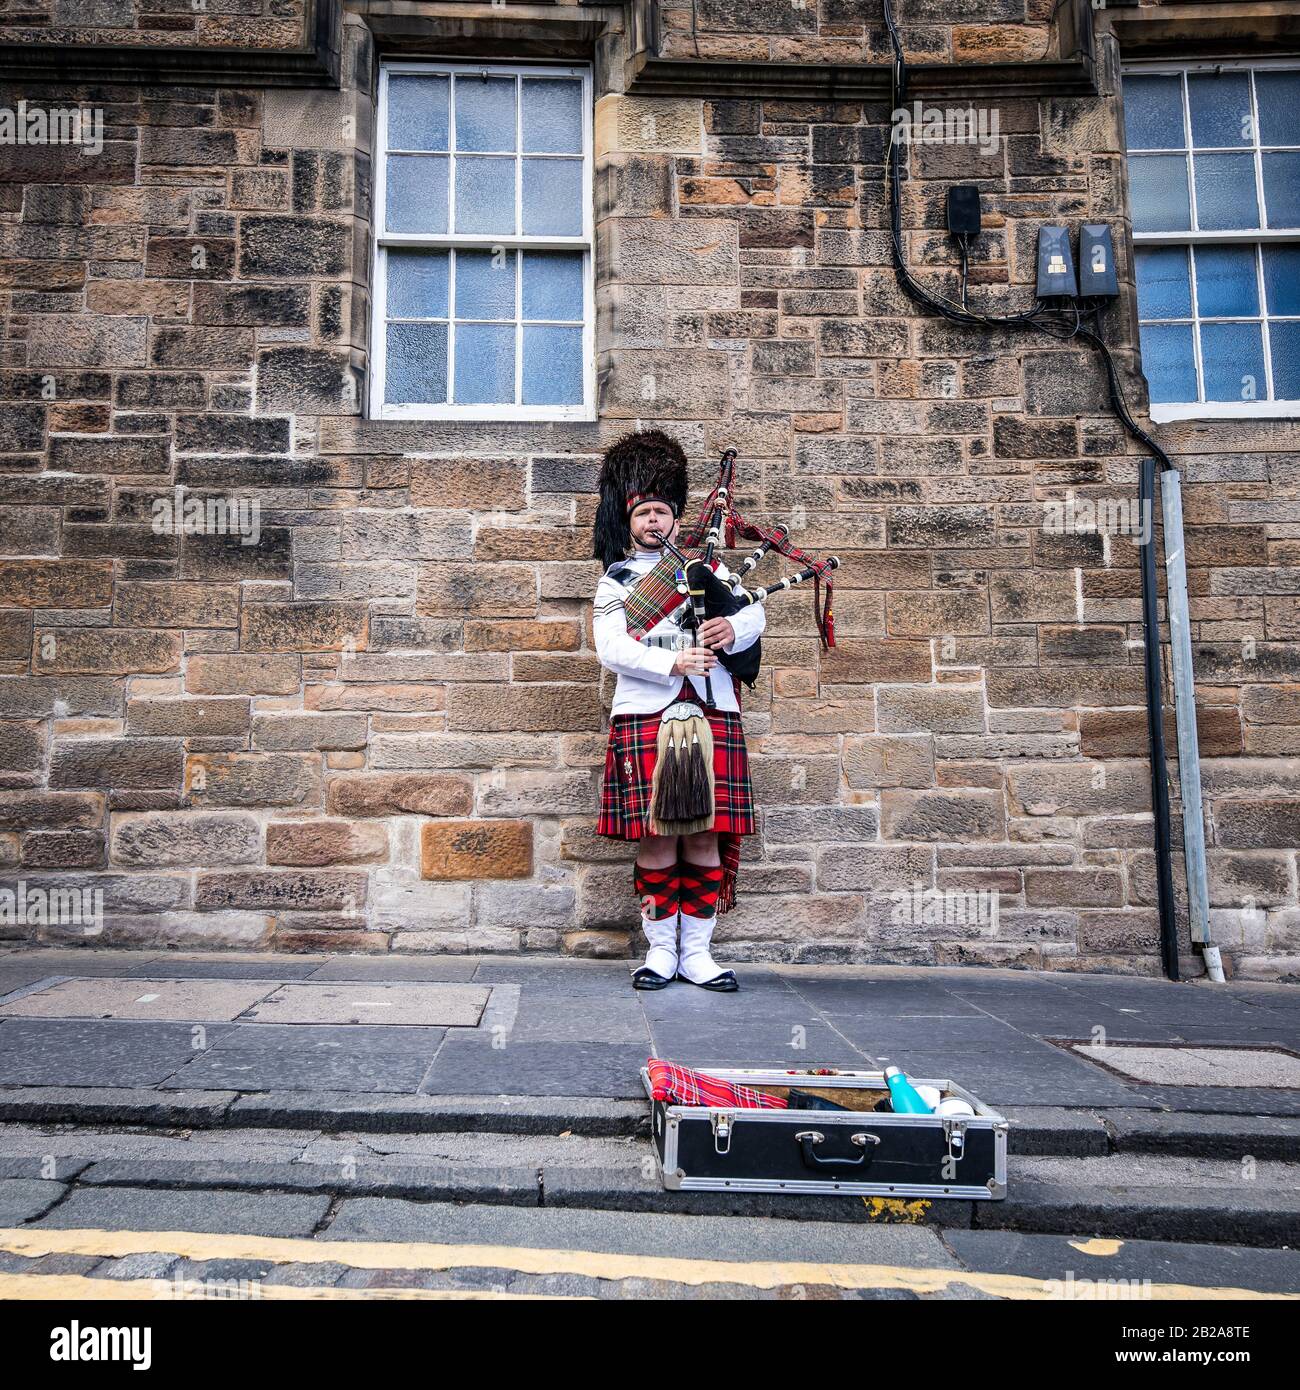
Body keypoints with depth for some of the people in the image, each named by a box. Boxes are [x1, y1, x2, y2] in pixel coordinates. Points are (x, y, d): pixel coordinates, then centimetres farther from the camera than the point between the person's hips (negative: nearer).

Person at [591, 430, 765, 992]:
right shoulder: (615, 582, 12)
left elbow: (755, 611, 9)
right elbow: (610, 649, -2)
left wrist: (733, 629, -14)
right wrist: (672, 662, -16)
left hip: (712, 715, 2)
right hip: (645, 717, -1)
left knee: (705, 837, 1)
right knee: (656, 838, -1)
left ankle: (697, 954, 11)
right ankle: (660, 950, 13)